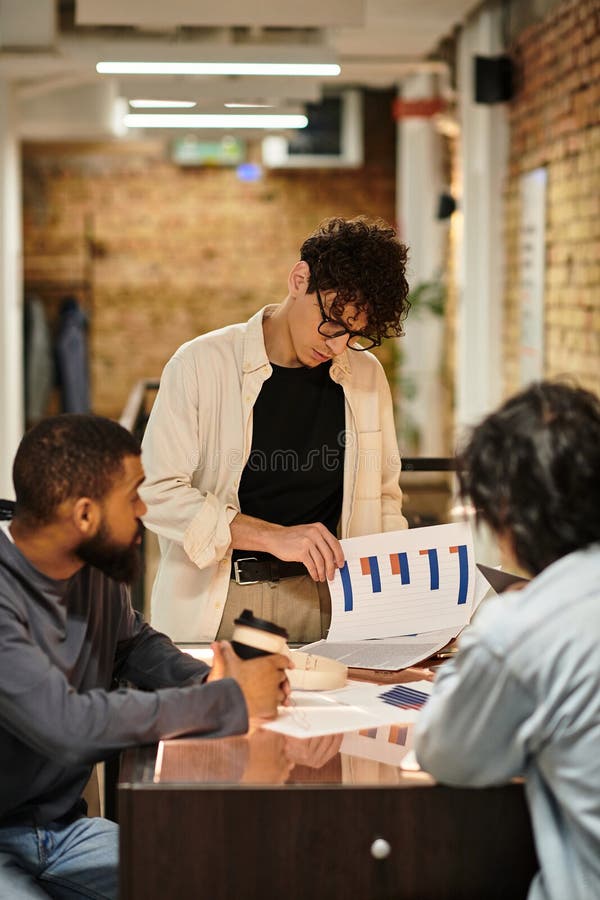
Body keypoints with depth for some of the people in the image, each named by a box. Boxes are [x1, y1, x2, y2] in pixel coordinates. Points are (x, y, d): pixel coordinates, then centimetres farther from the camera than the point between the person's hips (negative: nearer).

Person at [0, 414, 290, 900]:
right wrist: (229, 701, -24)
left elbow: (136, 642, 19)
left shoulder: (97, 571, 0)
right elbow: (64, 723, -32)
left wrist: (206, 681, -3)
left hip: (64, 827, 7)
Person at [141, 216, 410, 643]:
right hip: (214, 604, -3)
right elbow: (158, 493, -10)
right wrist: (273, 536, -17)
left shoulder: (366, 376, 10)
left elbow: (383, 497, 20)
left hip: (321, 602, 3)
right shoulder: (201, 364, -4)